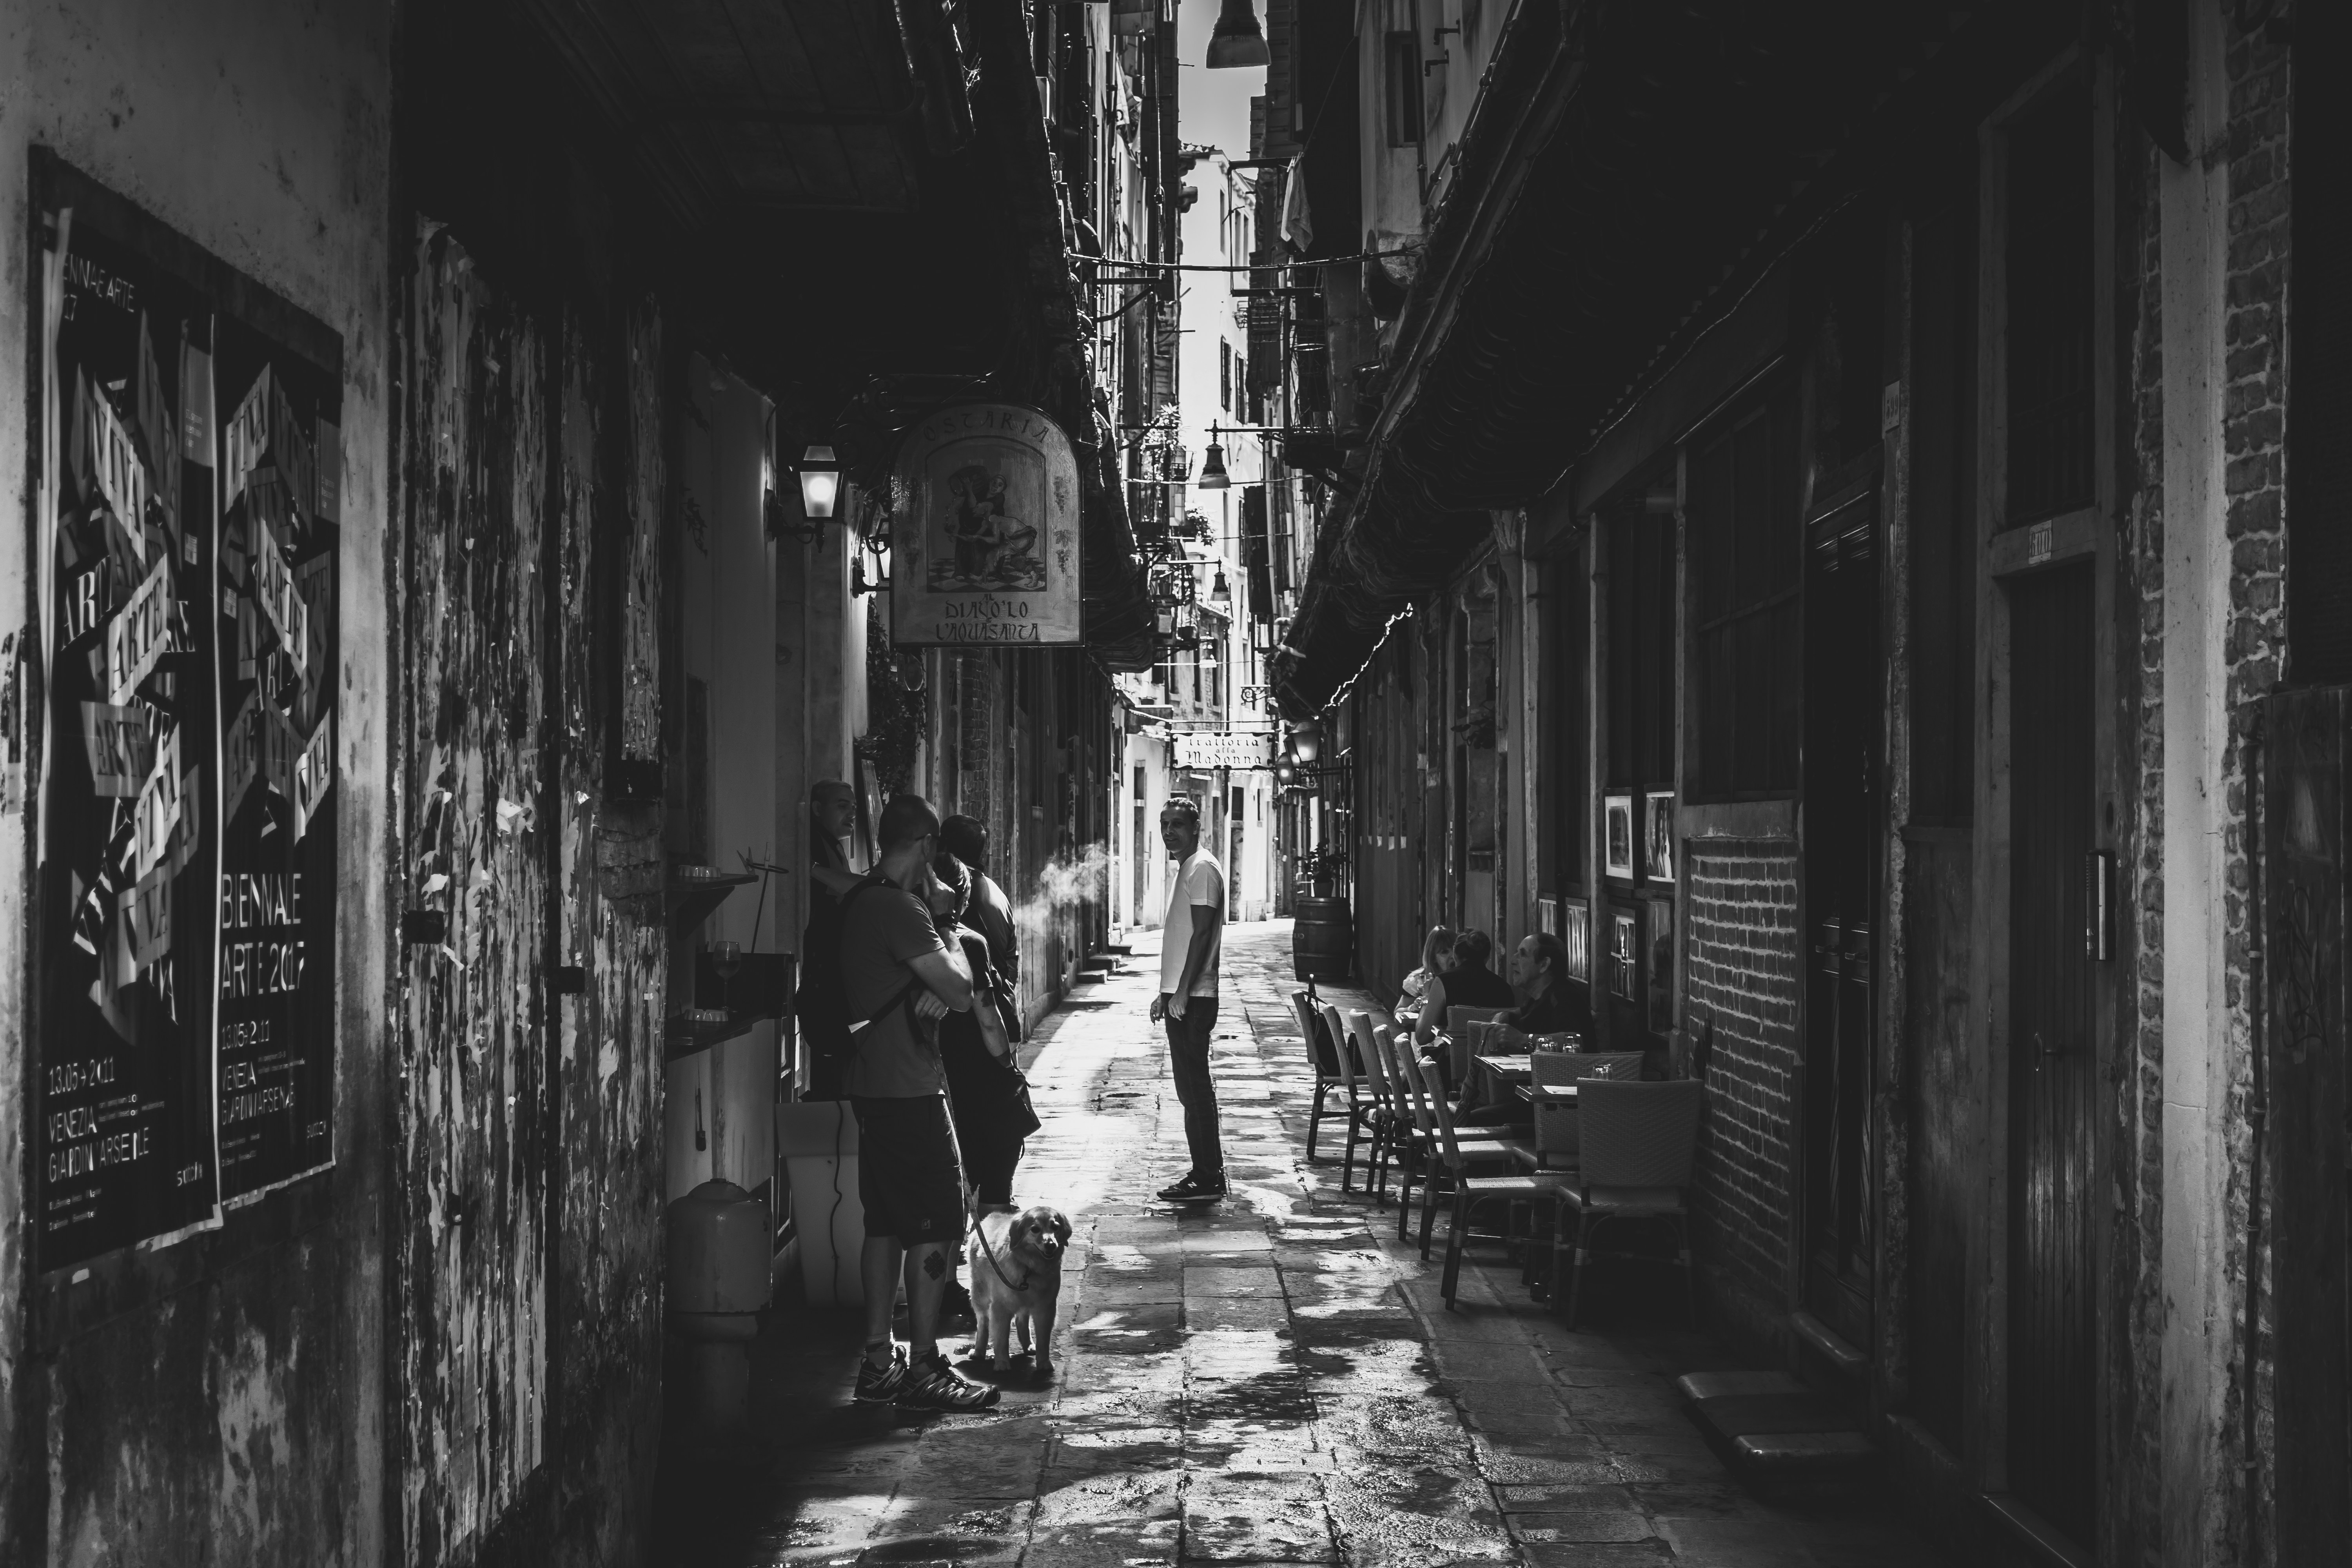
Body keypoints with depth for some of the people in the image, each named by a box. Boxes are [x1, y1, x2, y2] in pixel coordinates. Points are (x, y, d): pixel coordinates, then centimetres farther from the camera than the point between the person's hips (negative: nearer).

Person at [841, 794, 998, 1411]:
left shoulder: (860, 901, 12)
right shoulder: (899, 908, -19)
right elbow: (959, 992, -19)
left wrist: (937, 983, -7)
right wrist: (951, 947, 0)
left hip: (874, 1084, 10)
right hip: (909, 1089, -10)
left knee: (887, 1223, 13)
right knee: (937, 1227, -4)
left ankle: (878, 1362, 17)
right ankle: (923, 1368, 0)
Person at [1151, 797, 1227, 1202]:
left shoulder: (1203, 868, -11)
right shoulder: (1185, 868, 19)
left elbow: (1202, 934, -18)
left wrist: (1182, 991, -21)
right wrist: (1165, 994, 21)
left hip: (1193, 998, -10)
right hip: (1179, 997, 10)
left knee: (1195, 1087, -8)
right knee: (1191, 1087, 12)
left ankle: (1208, 1177, -5)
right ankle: (1206, 1172, 16)